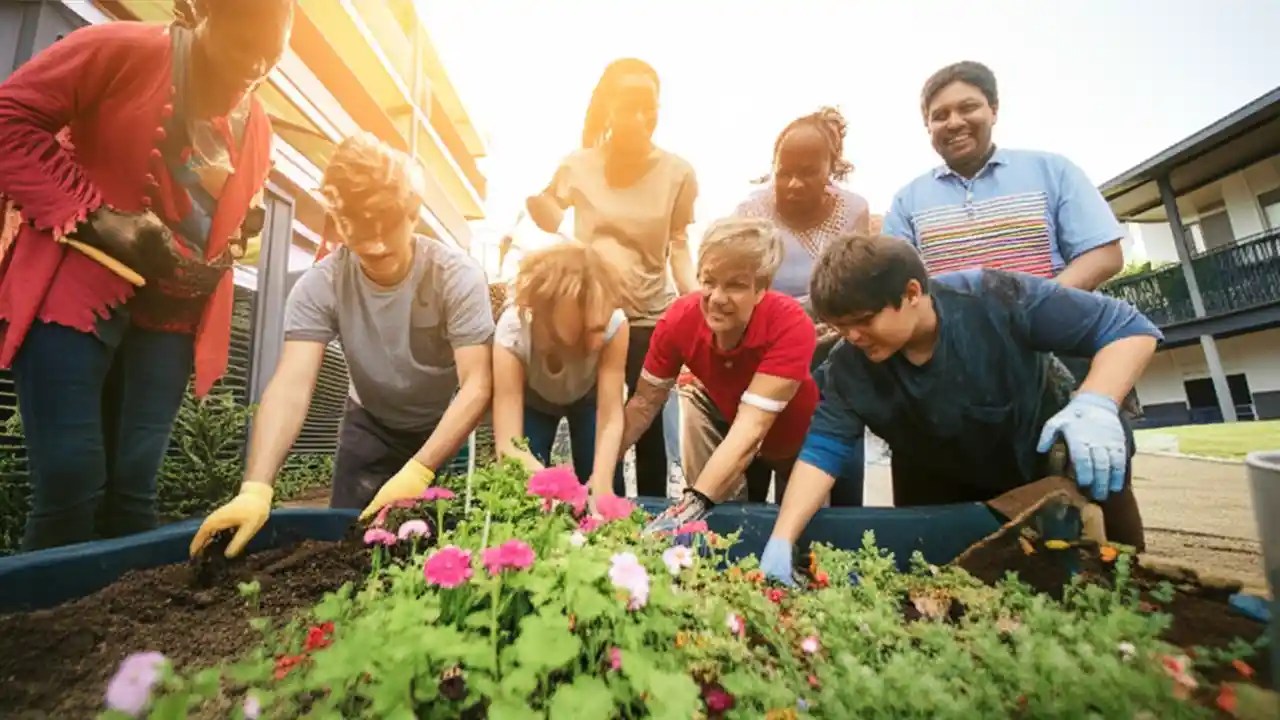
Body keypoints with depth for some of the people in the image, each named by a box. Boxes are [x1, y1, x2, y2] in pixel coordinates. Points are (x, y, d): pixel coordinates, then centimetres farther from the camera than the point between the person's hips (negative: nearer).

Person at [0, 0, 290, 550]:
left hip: (170, 314, 4)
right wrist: (94, 216, -17)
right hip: (73, 288, -4)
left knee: (133, 493, 3)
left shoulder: (257, 128, 12)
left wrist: (217, 265, 3)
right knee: (71, 484, -8)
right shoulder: (122, 49, -4)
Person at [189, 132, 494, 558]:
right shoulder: (320, 286, -20)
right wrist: (256, 488, -42)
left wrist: (418, 472, -41)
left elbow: (478, 386, -31)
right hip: (370, 424, 2)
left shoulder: (458, 276, -26)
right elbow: (291, 386, -28)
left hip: (445, 427, -1)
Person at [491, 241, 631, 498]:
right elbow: (508, 445, -43)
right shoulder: (513, 332, -40)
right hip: (532, 401, 0)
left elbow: (611, 417, -35)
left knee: (603, 499, -6)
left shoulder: (615, 323, -38)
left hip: (588, 398, 1)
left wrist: (602, 480, -52)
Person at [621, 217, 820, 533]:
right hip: (723, 415, 2)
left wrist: (695, 502, -53)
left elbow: (751, 426, -44)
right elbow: (645, 403, -19)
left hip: (794, 436, -1)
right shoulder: (679, 319, -29)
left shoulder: (791, 326, -40)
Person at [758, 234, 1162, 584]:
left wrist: (1096, 405, -45)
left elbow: (1128, 328, -25)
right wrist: (781, 542, -38)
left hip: (1047, 459, -1)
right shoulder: (848, 365, -26)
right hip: (946, 489, 2)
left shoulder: (997, 301, -33)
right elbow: (822, 449, -28)